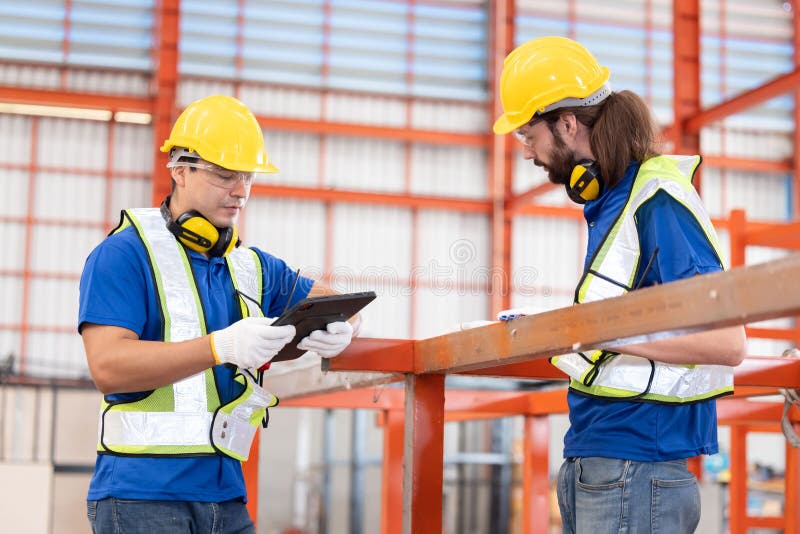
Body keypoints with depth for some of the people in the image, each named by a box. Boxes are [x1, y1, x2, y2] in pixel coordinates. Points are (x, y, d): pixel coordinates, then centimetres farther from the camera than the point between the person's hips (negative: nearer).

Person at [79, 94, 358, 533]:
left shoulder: (252, 266, 16)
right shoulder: (125, 253, -4)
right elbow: (108, 366, -16)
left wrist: (338, 330, 1)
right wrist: (223, 347, -25)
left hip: (225, 493, 6)